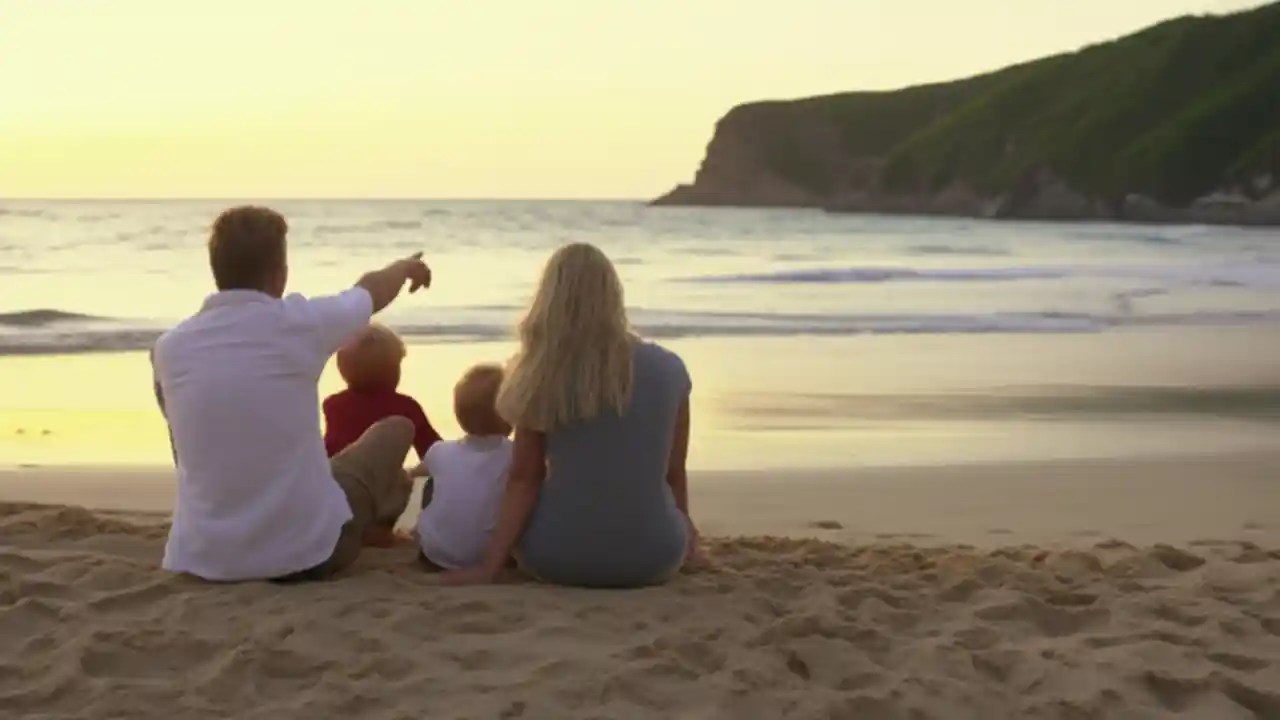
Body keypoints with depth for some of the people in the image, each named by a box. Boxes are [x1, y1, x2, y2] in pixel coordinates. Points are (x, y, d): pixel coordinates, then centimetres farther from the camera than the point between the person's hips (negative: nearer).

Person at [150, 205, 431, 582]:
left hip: (204, 558, 3)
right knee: (395, 430, 22)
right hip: (307, 551, -3)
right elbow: (372, 291, 12)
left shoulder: (169, 347, -3)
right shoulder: (298, 323, -11)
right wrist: (406, 267, 35)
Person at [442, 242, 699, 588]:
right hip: (651, 559, 2)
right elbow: (674, 472, 5)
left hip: (558, 558, -2)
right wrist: (684, 532, 21)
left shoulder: (543, 379, -7)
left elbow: (523, 480, -6)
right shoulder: (668, 369, -3)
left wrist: (489, 565, 1)